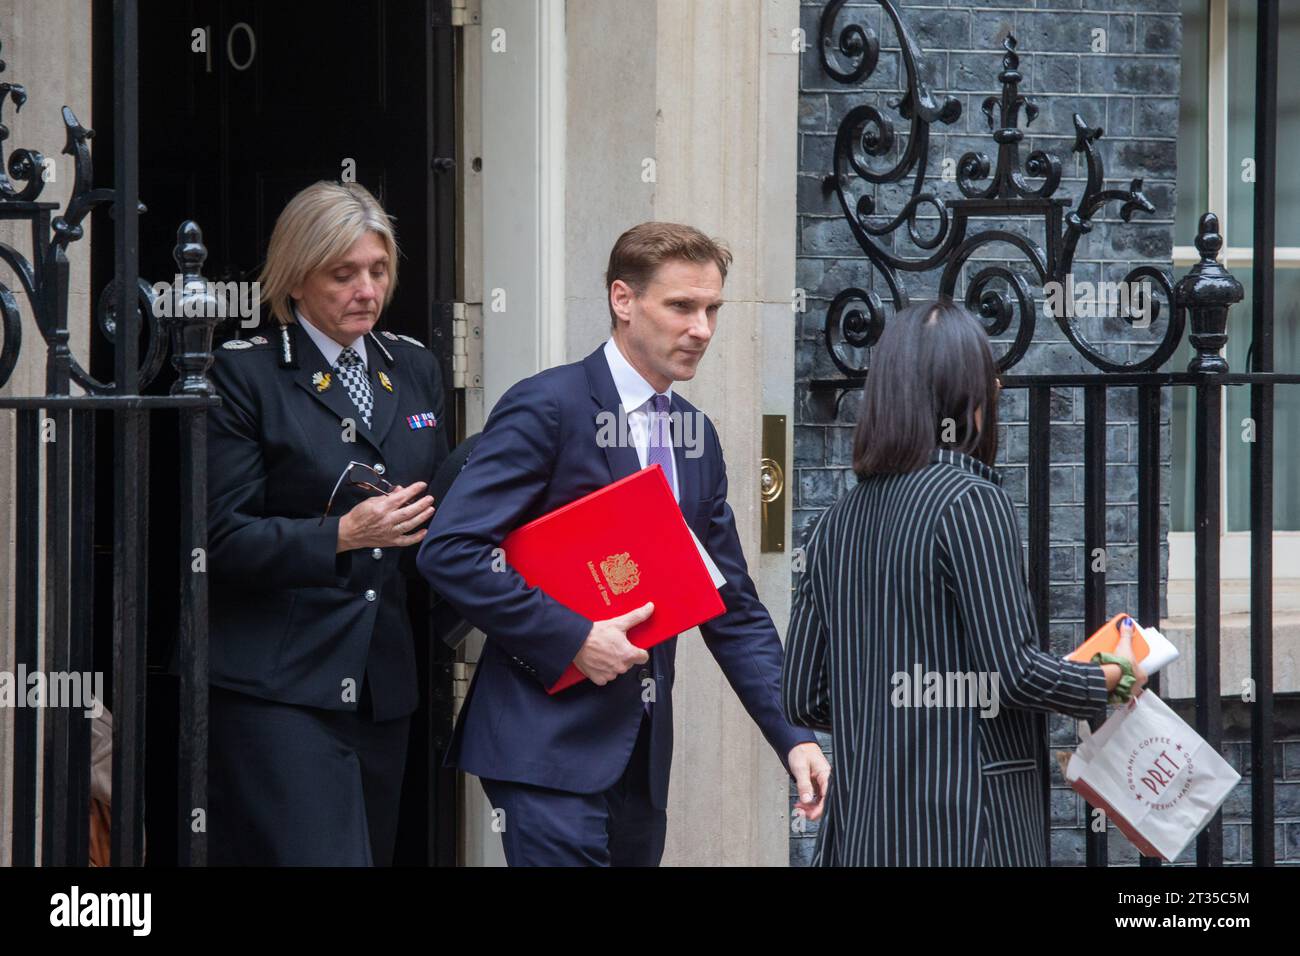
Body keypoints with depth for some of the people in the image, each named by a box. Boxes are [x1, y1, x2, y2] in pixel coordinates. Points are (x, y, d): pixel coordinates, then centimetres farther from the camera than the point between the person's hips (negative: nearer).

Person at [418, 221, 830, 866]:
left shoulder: (696, 435, 14)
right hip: (551, 737, -7)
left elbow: (733, 608, 16)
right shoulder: (548, 407, -9)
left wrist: (793, 737, 4)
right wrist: (572, 639, -18)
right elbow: (451, 549, -17)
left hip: (641, 748, 7)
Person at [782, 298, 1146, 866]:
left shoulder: (839, 521, 10)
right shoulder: (972, 502, -9)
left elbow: (803, 699, 9)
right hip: (964, 823, -7)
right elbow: (1013, 671, -14)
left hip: (861, 827, 7)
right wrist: (1114, 678, 2)